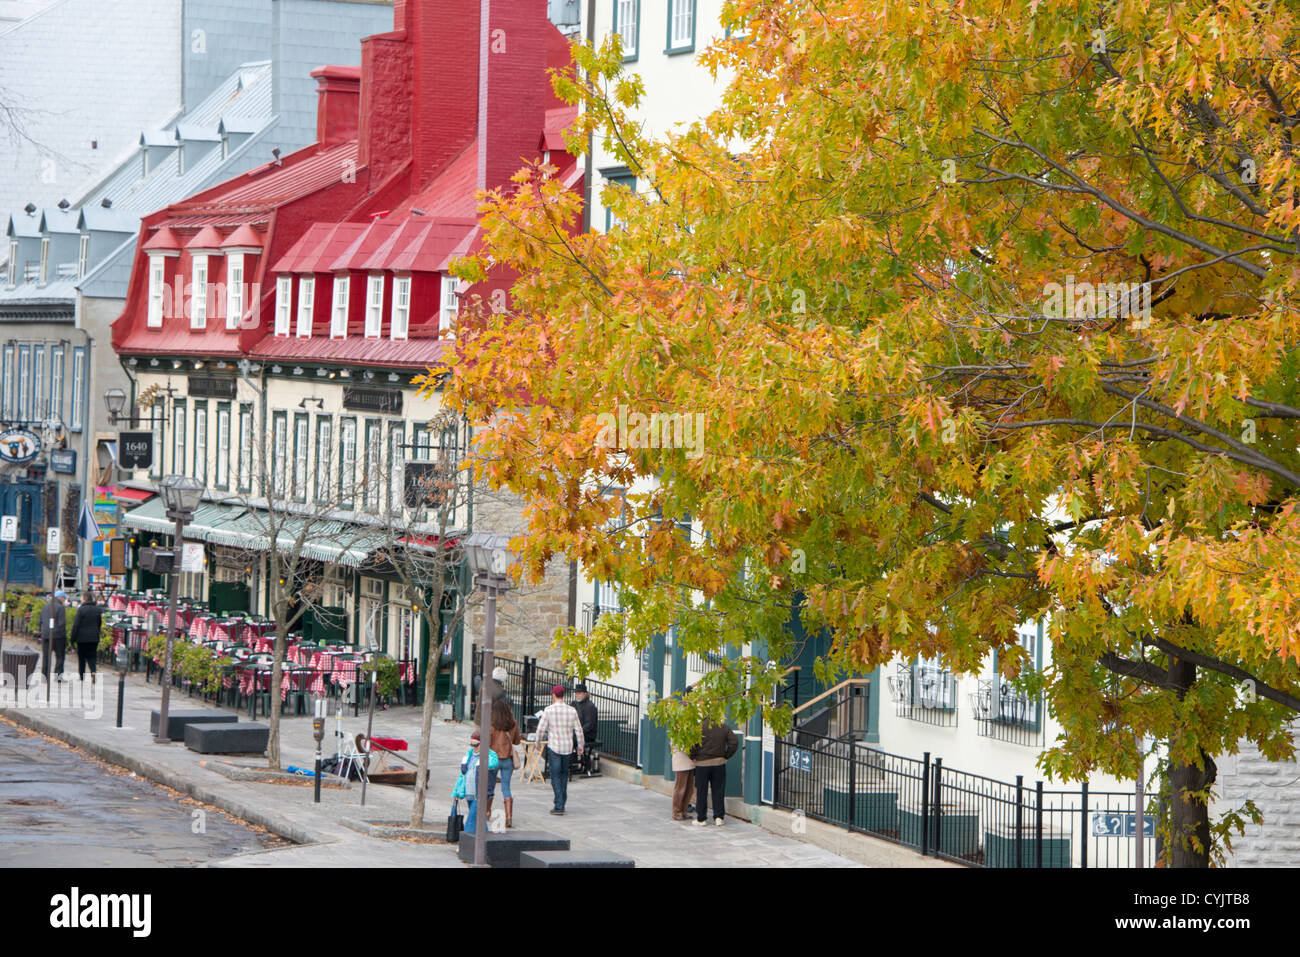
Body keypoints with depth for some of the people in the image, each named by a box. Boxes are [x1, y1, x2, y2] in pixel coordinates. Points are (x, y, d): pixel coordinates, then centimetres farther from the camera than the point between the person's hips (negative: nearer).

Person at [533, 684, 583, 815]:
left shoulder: (549, 710, -9)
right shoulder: (572, 711, 0)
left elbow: (541, 728, -8)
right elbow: (578, 730, 4)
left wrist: (538, 742, 9)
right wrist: (580, 746, 15)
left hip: (554, 747, -3)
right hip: (568, 747, 3)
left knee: (555, 776, -1)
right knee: (564, 774, 19)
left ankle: (559, 806, -8)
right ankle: (562, 803, 22)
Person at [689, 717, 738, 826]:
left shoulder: (700, 727, -8)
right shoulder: (724, 728, 1)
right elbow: (734, 743, -4)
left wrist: (693, 757, -2)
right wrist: (726, 756, 4)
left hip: (702, 764, -2)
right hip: (719, 764, 2)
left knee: (701, 792, 5)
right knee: (718, 791, 9)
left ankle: (701, 819, 9)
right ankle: (718, 817, 6)